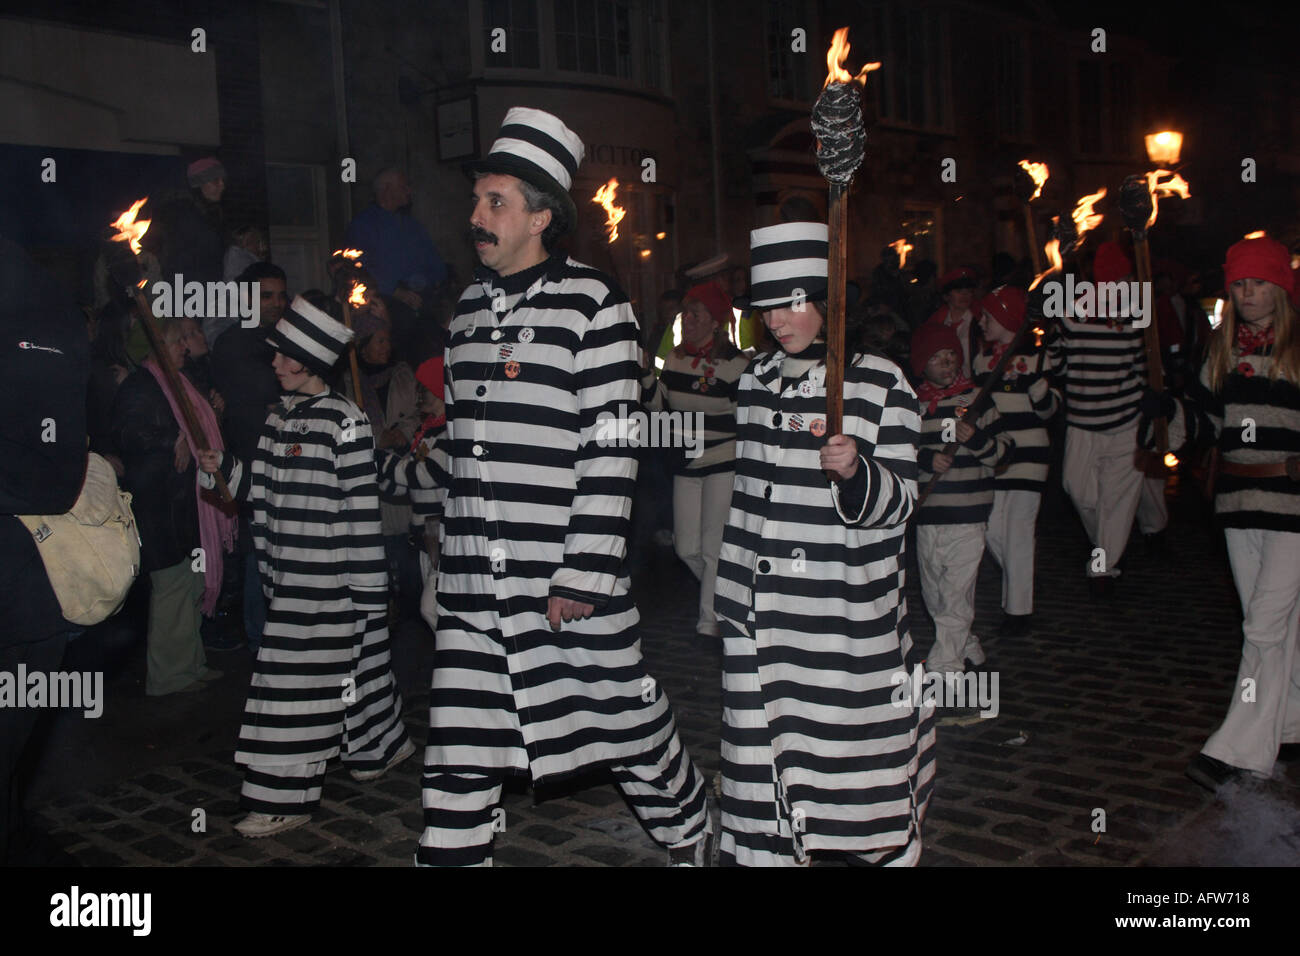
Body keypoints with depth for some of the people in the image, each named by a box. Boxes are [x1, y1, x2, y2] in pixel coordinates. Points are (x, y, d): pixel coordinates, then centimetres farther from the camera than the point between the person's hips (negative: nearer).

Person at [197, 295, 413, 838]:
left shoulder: (344, 421, -12)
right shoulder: (279, 421, 12)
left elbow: (361, 507, -14)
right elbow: (263, 488, 16)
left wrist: (367, 585, -14)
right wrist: (223, 467, -1)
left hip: (330, 578, -7)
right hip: (290, 572, 7)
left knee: (299, 679, -4)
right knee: (348, 667, 18)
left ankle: (283, 798, 5)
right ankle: (380, 746, 37)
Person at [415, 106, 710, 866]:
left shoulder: (593, 301, -8)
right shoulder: (470, 306, 13)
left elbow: (611, 449, -12)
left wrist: (585, 575, -16)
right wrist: (451, 560, 18)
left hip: (568, 573, -5)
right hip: (473, 583, 5)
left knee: (624, 718, 11)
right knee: (459, 749, 6)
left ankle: (690, 829, 38)